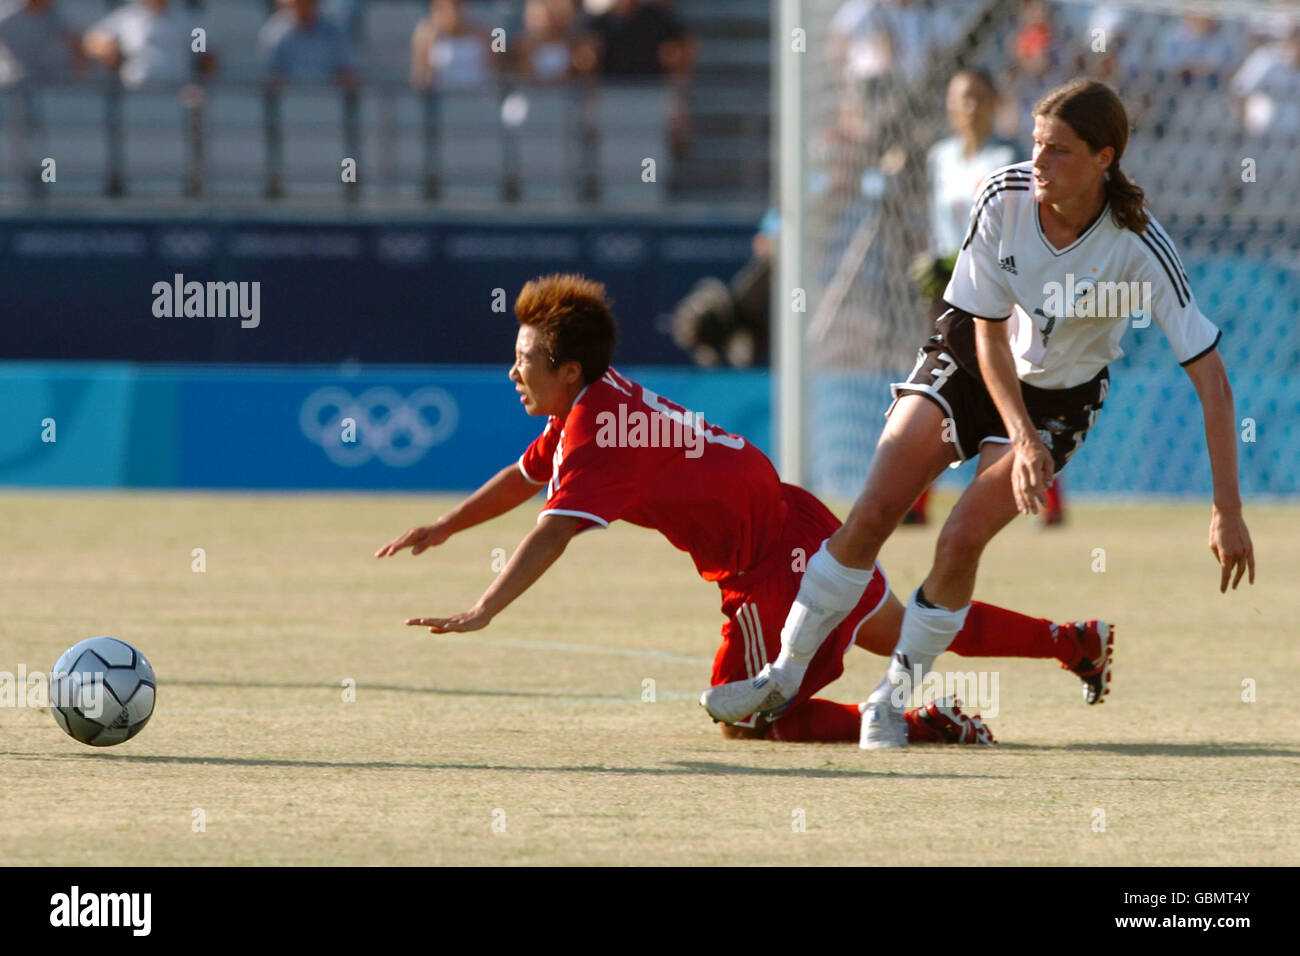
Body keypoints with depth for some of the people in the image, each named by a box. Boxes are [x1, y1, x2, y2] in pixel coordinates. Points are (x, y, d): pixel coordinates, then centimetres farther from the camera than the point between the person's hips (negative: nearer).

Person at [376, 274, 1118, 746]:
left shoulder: (598, 430, -22)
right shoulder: (596, 405, 7)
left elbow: (553, 534, -34)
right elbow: (527, 477, 24)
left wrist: (482, 613, -38)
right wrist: (442, 530, 24)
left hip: (776, 567, -10)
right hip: (802, 529, 10)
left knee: (744, 718, -4)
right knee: (906, 630, 26)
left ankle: (923, 723, -12)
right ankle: (1075, 642, 35)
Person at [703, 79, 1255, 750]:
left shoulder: (1139, 248, -30)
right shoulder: (1004, 198, -24)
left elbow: (1210, 378, -29)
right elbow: (990, 332, -14)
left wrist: (1228, 512, -33)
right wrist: (1022, 438, -25)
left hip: (1061, 393, -2)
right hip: (971, 359, 2)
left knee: (962, 538, -17)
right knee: (874, 510, -10)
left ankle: (891, 700, 3)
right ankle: (783, 676, 3)